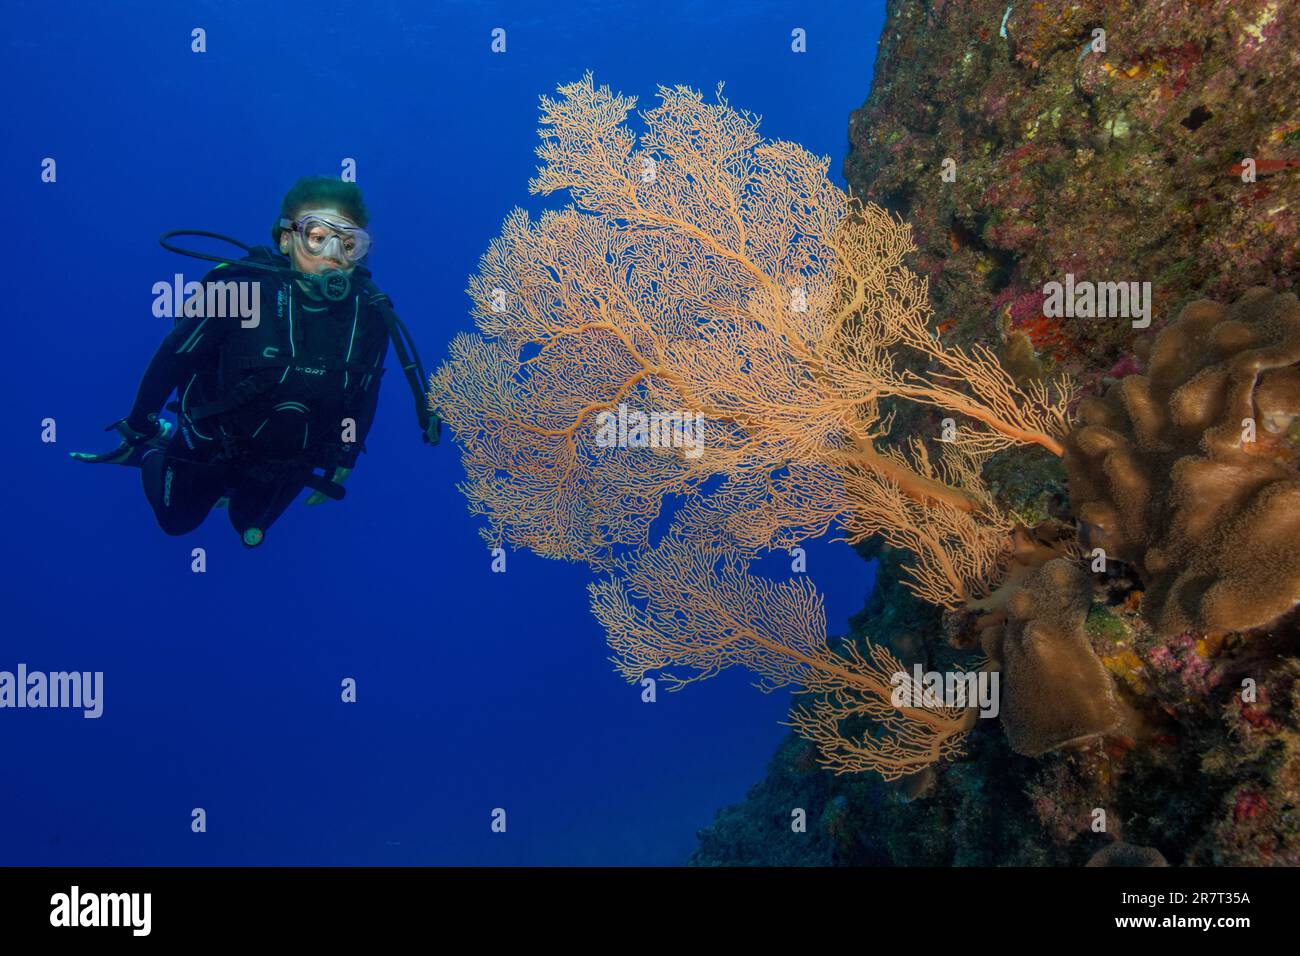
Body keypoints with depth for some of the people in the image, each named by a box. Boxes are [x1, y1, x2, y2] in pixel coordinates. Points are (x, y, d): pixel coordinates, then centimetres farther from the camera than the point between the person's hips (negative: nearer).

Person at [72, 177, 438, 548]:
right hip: (213, 445, -2)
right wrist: (138, 428, -6)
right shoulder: (238, 292, -31)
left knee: (250, 534, 28)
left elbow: (364, 395, -5)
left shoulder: (371, 317, -22)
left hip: (288, 464, 3)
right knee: (177, 522, 25)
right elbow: (171, 358, -17)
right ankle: (154, 450, 49)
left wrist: (344, 462, 4)